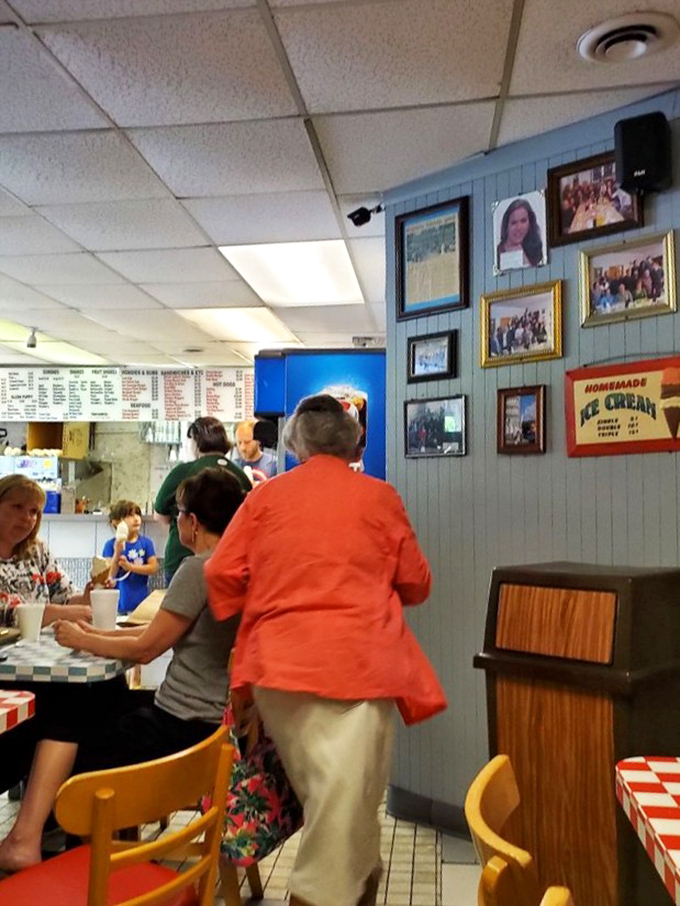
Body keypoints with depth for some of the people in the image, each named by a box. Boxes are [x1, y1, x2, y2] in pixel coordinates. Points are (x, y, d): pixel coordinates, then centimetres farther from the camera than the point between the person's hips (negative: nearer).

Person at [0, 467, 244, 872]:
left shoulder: (198, 568, -19)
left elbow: (146, 648, -14)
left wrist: (81, 641, 1)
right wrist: (96, 632, 12)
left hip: (182, 726, -9)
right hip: (211, 717, 9)